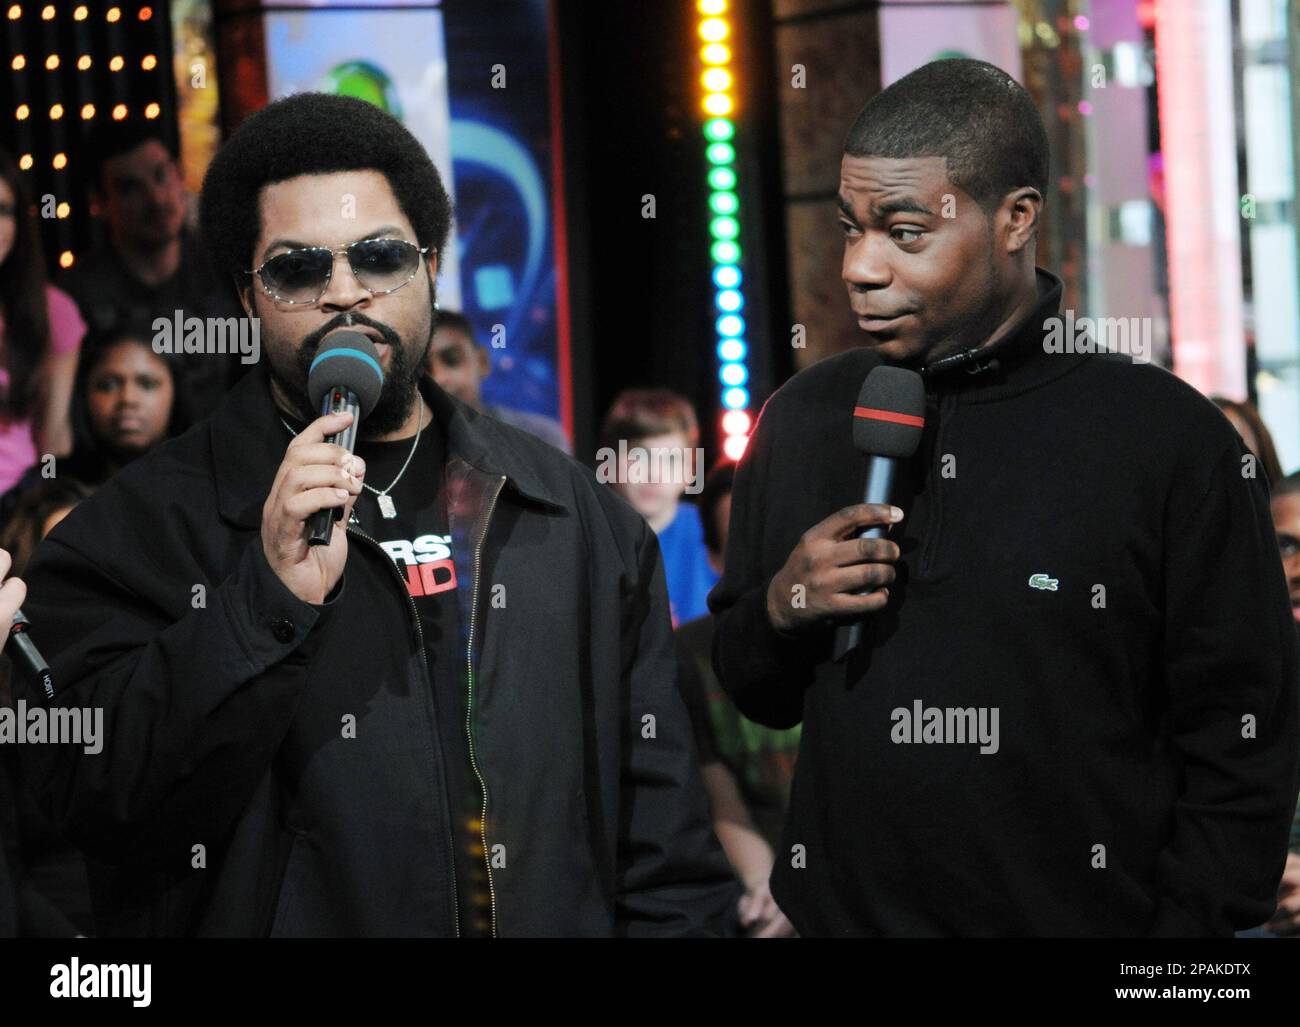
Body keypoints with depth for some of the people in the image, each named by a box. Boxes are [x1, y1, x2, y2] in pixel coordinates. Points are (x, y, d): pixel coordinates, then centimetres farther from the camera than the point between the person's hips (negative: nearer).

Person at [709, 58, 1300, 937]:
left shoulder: (1172, 440, -9)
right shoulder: (803, 420, 4)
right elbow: (756, 697, 14)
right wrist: (781, 611, -7)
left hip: (1084, 914, -4)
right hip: (843, 912, 4)